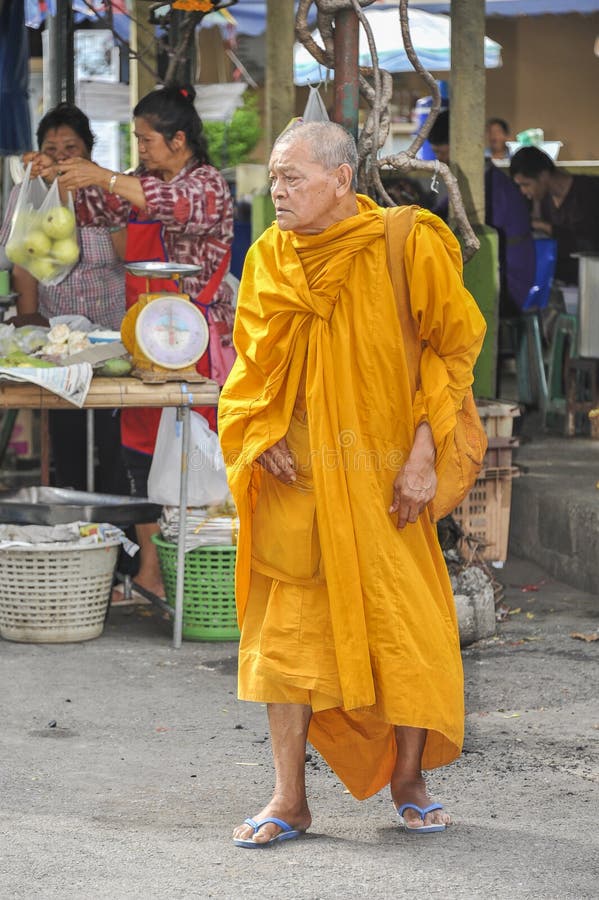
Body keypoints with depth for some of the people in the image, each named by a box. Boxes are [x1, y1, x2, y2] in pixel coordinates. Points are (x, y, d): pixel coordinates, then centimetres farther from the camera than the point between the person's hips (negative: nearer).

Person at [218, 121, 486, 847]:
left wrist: (424, 451, -11)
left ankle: (408, 779, 22)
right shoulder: (269, 259, 1)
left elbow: (453, 345, -4)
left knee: (409, 627, 2)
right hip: (296, 477, 2)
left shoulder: (408, 246, -9)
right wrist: (262, 437, -7)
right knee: (289, 629, -1)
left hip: (382, 477, -2)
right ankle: (289, 800, 5)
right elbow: (252, 366, 11)